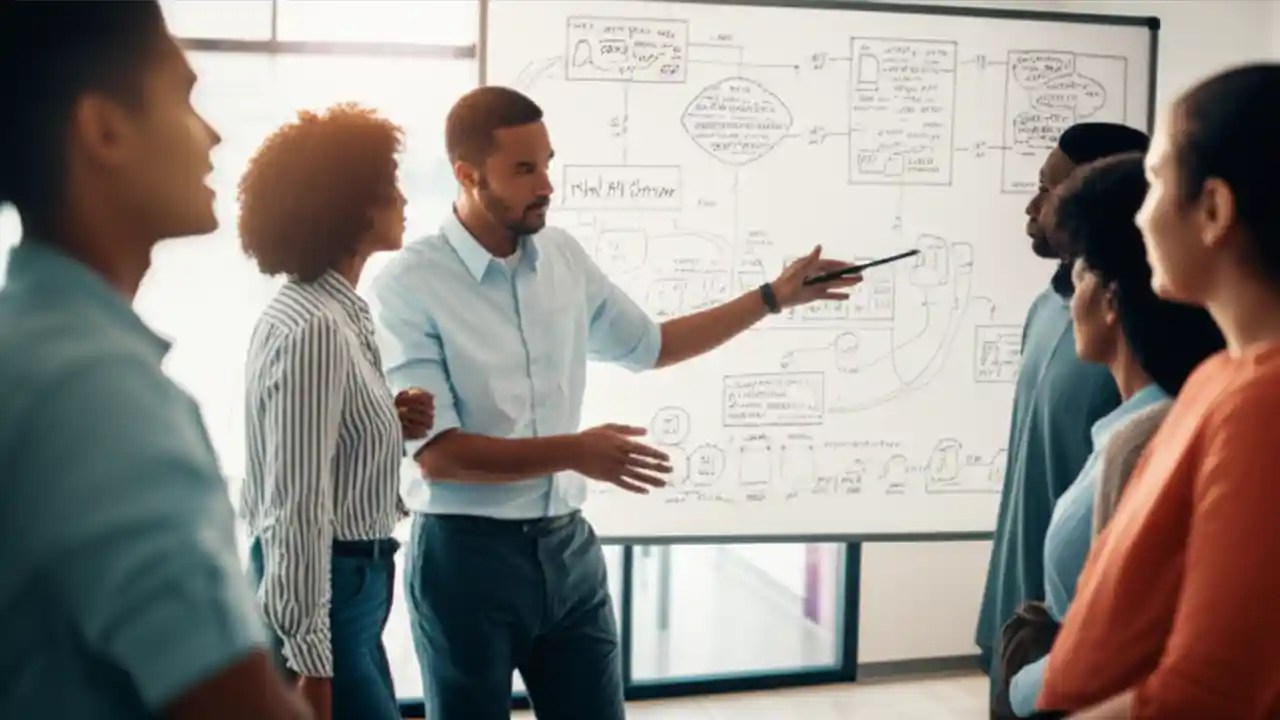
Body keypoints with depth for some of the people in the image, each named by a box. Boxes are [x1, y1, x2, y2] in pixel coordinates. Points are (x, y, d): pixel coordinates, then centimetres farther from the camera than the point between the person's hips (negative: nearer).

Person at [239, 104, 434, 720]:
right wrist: (310, 666, -22)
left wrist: (392, 423, 2)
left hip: (344, 590, 10)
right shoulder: (315, 329, -20)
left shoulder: (332, 311, 9)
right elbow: (298, 512, -23)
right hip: (319, 600, -10)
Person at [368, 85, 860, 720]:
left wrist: (773, 297, 16)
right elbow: (437, 452, -18)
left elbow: (647, 345, 20)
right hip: (467, 555, -5)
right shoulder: (408, 287, -15)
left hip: (567, 547, 5)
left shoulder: (564, 257, 5)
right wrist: (573, 451, -21)